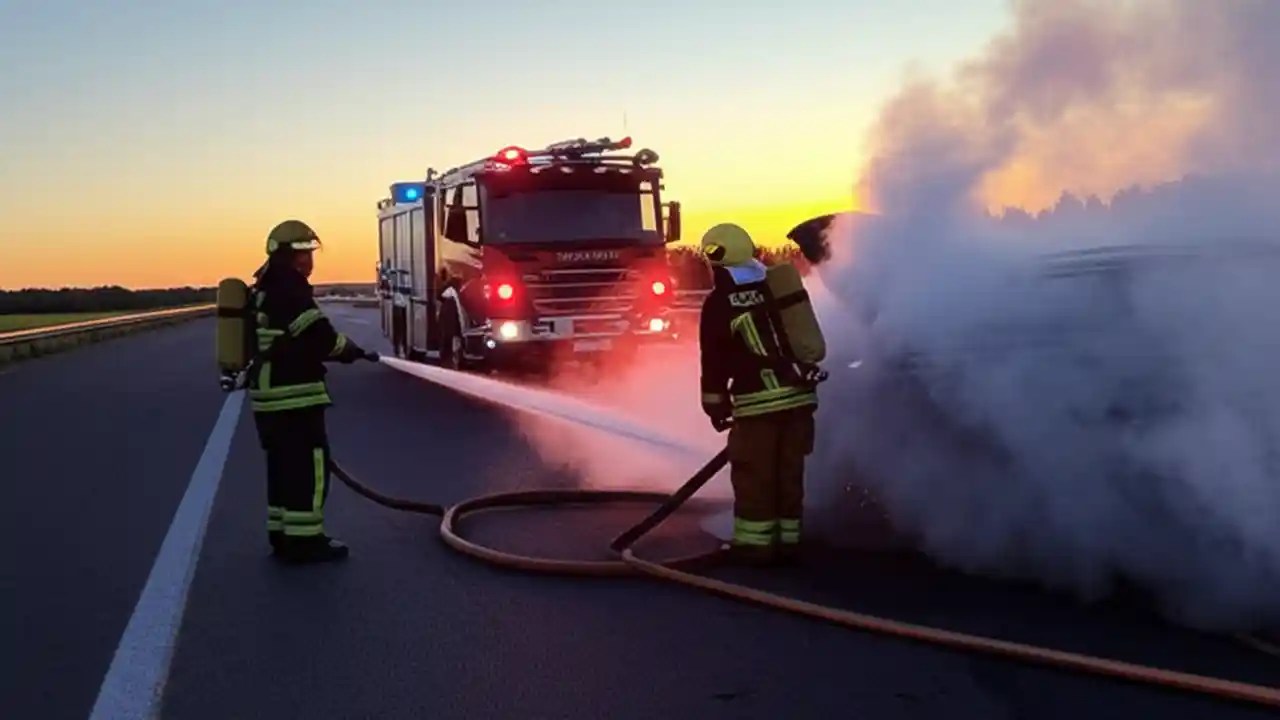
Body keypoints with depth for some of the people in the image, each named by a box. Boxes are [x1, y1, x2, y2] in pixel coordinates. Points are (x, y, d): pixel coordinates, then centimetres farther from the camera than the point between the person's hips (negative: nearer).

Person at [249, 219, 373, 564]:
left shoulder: (268, 289, 18)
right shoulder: (289, 288, -14)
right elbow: (318, 335, -18)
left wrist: (336, 349, 16)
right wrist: (348, 349, -1)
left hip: (269, 392, 10)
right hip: (293, 393, -10)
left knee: (284, 465, 14)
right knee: (308, 465, -6)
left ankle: (283, 535, 19)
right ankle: (304, 540, -4)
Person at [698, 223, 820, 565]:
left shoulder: (719, 302, -4)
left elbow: (714, 357, -2)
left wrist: (715, 403, 8)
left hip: (758, 401, -6)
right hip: (799, 394, 7)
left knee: (753, 474, 2)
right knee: (789, 472, 13)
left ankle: (754, 543, 5)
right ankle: (787, 539, 19)